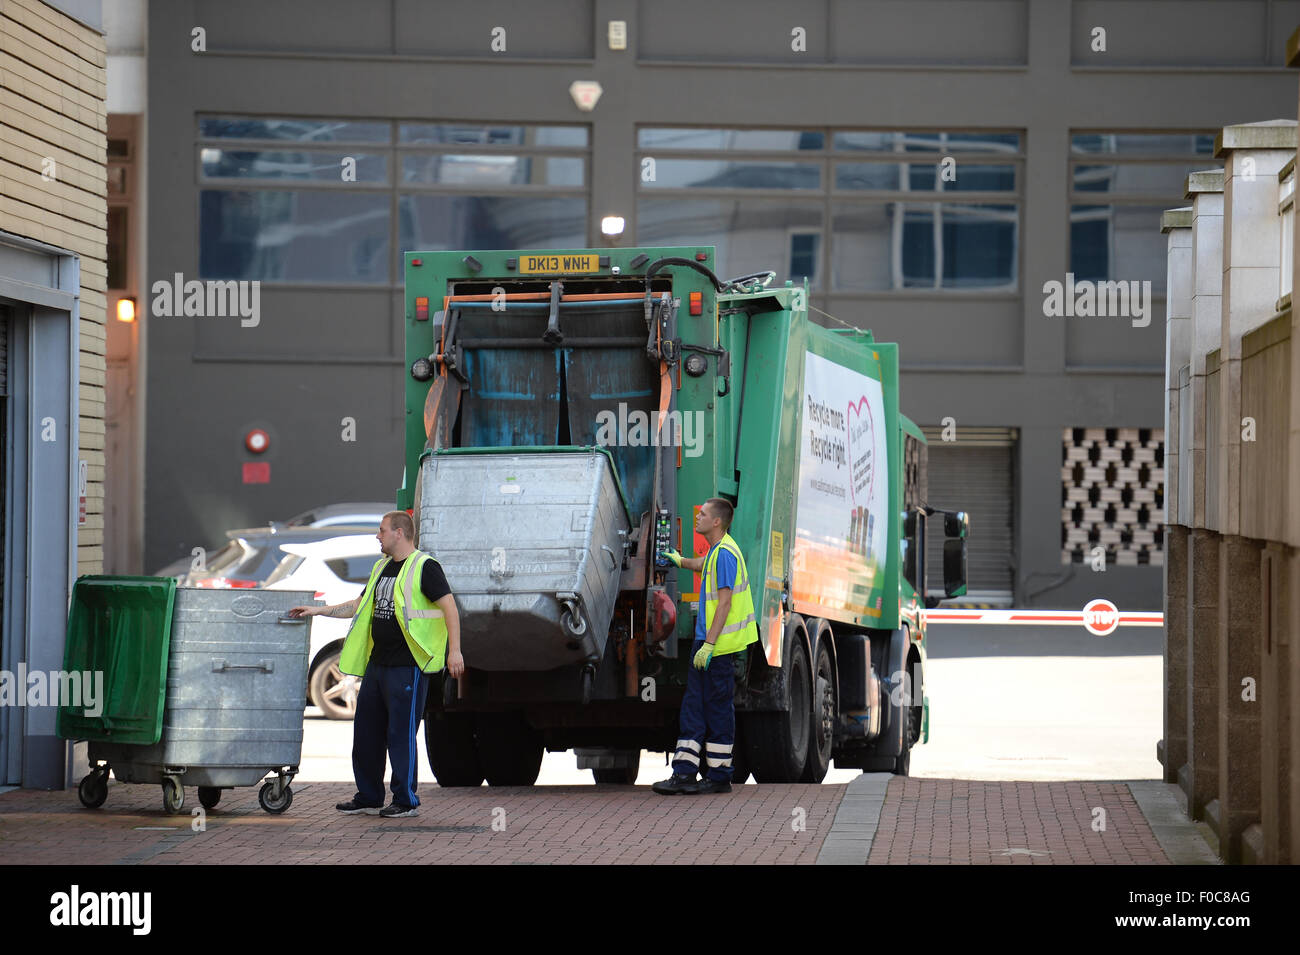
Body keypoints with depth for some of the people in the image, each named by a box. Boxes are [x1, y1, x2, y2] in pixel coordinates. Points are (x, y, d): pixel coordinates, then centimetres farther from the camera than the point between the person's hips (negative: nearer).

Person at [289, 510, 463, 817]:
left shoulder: (424, 567, -8)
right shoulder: (382, 568, 18)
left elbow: (449, 606, -13)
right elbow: (359, 606, 27)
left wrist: (454, 649, -21)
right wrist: (317, 610, 21)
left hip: (408, 665, -9)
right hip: (377, 662, 9)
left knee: (401, 733, -5)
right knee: (366, 730, 11)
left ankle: (406, 801, 4)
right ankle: (368, 798, 21)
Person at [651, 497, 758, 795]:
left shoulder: (725, 554, -16)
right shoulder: (715, 551, 14)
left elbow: (725, 604, -21)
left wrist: (709, 644, -24)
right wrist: (680, 560, 59)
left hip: (720, 646, -10)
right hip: (706, 639, 10)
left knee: (718, 708, -2)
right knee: (693, 705, 5)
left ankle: (719, 776, 4)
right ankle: (683, 773, 2)